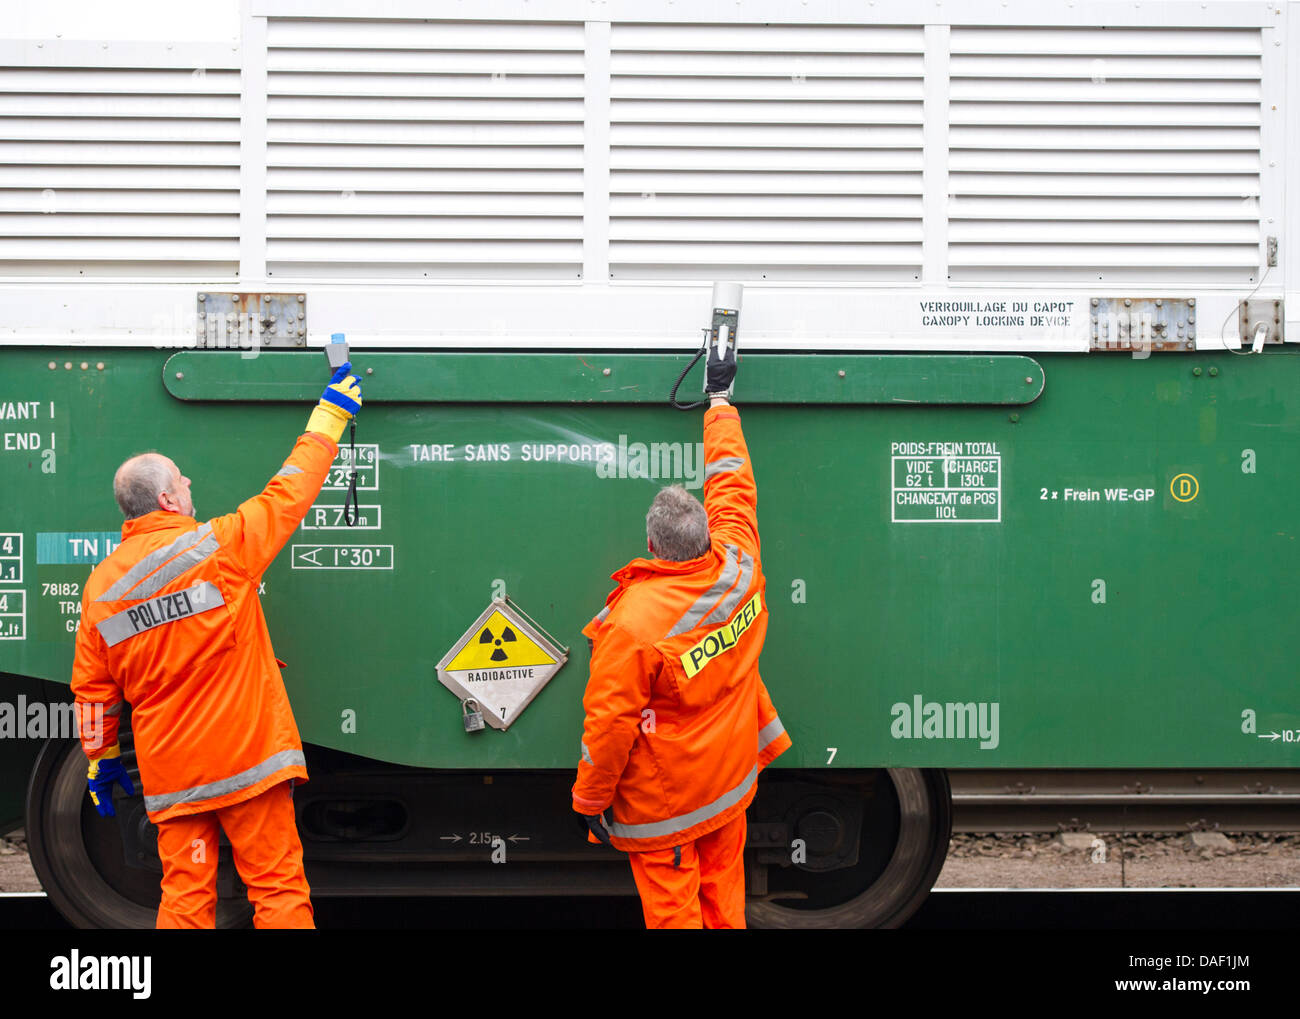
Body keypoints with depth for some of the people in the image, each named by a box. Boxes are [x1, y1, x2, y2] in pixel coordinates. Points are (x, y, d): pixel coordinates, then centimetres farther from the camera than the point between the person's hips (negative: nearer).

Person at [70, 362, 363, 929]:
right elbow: (290, 493, 1)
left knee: (185, 896, 7)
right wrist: (330, 415, 13)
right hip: (246, 756, -4)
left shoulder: (102, 585, 4)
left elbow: (92, 690, 9)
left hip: (168, 772, 4)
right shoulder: (217, 547, -9)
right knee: (278, 890, -1)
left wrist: (101, 761, 21)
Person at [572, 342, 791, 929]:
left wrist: (589, 799, -7)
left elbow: (610, 724, -21)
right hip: (732, 783, 7)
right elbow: (732, 483, 7)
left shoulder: (634, 622, -28)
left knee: (672, 907, 5)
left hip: (663, 803, -6)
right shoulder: (739, 569, -11)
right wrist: (719, 398, 20)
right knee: (723, 890, 19)